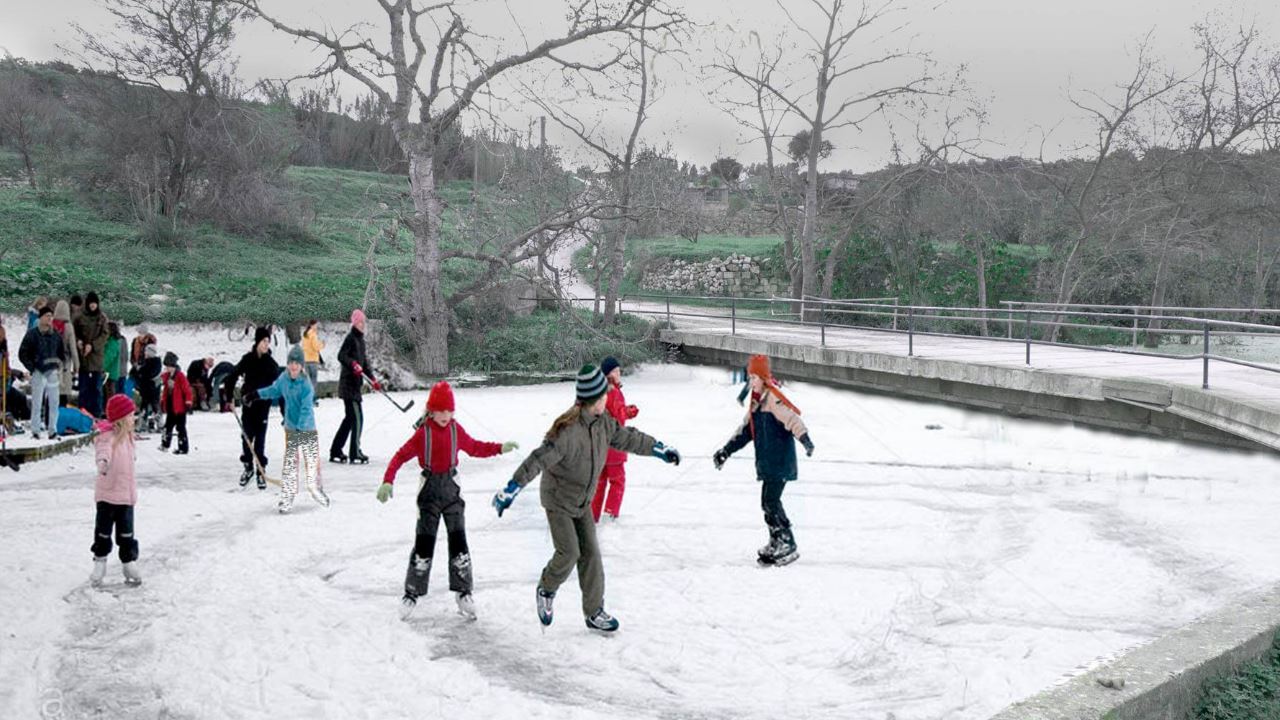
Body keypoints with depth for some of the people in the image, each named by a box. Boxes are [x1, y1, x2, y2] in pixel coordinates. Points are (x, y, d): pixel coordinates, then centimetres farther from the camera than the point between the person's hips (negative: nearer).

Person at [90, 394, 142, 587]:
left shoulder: (127, 437, 9)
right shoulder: (107, 437, -16)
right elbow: (103, 450, -39)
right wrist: (103, 461, -61)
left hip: (126, 494, 6)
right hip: (107, 493, -6)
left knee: (126, 532, 10)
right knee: (103, 530, 7)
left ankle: (130, 562, 16)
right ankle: (99, 562, 20)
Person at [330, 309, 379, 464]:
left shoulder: (360, 340, 17)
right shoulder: (350, 338, -11)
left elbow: (364, 361, 23)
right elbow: (341, 356, -21)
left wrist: (373, 379, 19)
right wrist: (353, 364, -34)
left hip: (355, 384, 10)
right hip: (348, 384, -10)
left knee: (350, 418, 14)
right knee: (357, 418, -8)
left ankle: (335, 452, 21)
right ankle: (355, 454, -2)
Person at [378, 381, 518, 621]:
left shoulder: (456, 430, 2)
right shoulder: (423, 433, -9)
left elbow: (474, 447, 17)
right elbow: (401, 456, -12)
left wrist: (500, 448, 10)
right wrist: (387, 481, -23)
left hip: (451, 490, 3)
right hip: (430, 491, -3)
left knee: (458, 542, 1)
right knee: (423, 545, -4)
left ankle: (463, 594, 11)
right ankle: (412, 594, 10)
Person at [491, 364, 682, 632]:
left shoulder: (602, 422, -5)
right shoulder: (568, 430, -30)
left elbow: (626, 438, 12)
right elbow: (540, 459, -36)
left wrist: (660, 449, 20)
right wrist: (512, 489, -40)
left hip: (582, 502, 7)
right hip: (558, 501, -7)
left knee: (590, 553, 4)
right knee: (569, 553, -13)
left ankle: (594, 612, 13)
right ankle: (546, 590, 17)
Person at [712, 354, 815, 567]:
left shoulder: (774, 398, -14)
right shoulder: (756, 401, 15)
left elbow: (791, 418, -28)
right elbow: (746, 430, 21)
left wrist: (804, 439, -43)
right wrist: (726, 450, 20)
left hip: (780, 460, -9)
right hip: (767, 461, 9)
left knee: (771, 501, -10)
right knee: (767, 502, 11)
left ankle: (788, 546, -3)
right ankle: (776, 543, 21)